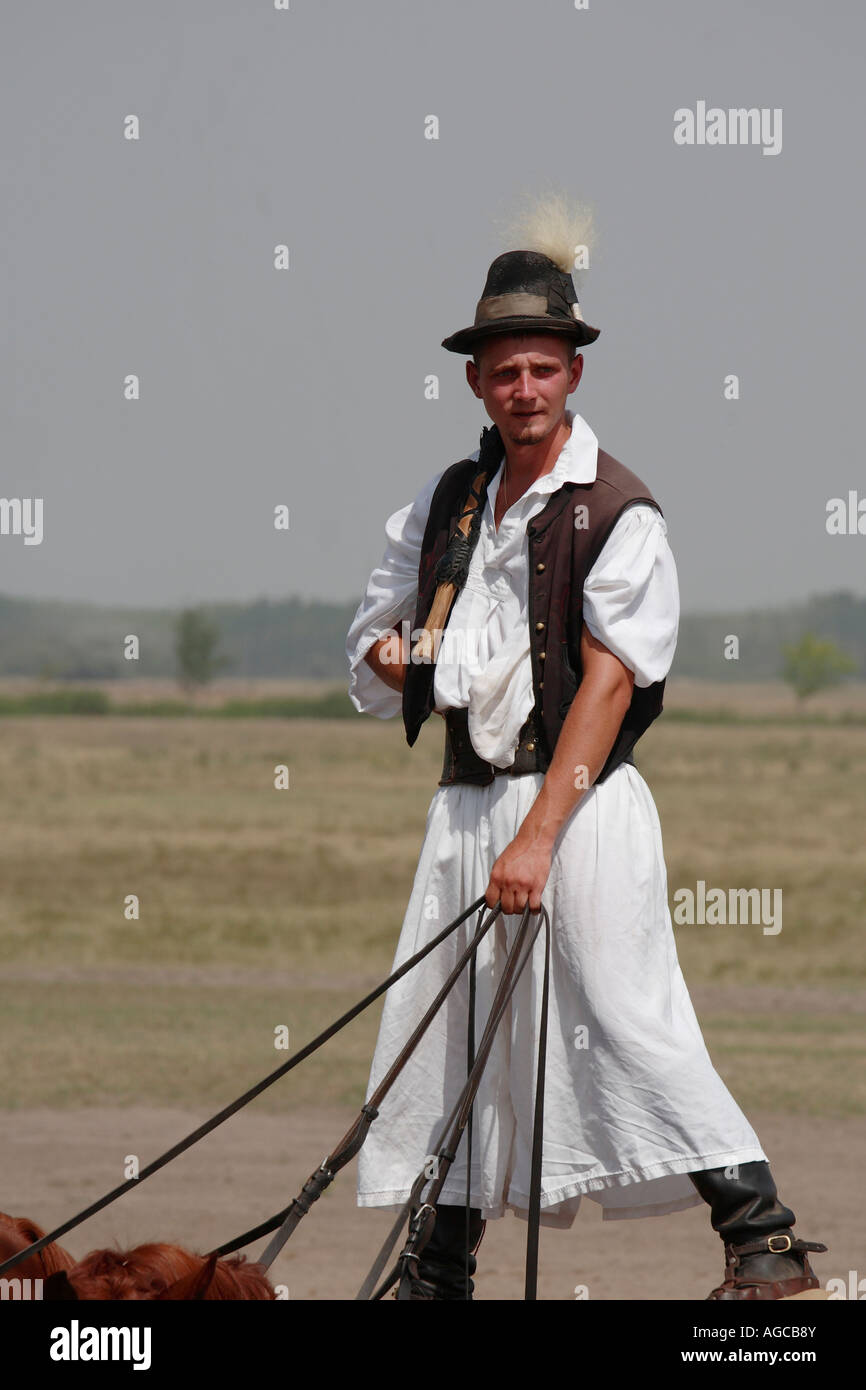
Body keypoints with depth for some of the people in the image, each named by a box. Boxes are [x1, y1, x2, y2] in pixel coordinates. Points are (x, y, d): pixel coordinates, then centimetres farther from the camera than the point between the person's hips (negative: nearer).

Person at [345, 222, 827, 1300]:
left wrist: (538, 836, -20)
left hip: (581, 800, -7)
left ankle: (764, 1241, -15)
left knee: (624, 1019, -15)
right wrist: (390, 654, -2)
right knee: (449, 1033, 8)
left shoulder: (619, 514, -6)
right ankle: (440, 1274, 17)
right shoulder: (446, 505, 13)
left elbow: (607, 685, -13)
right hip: (468, 799, 7)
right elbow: (373, 637, 25)